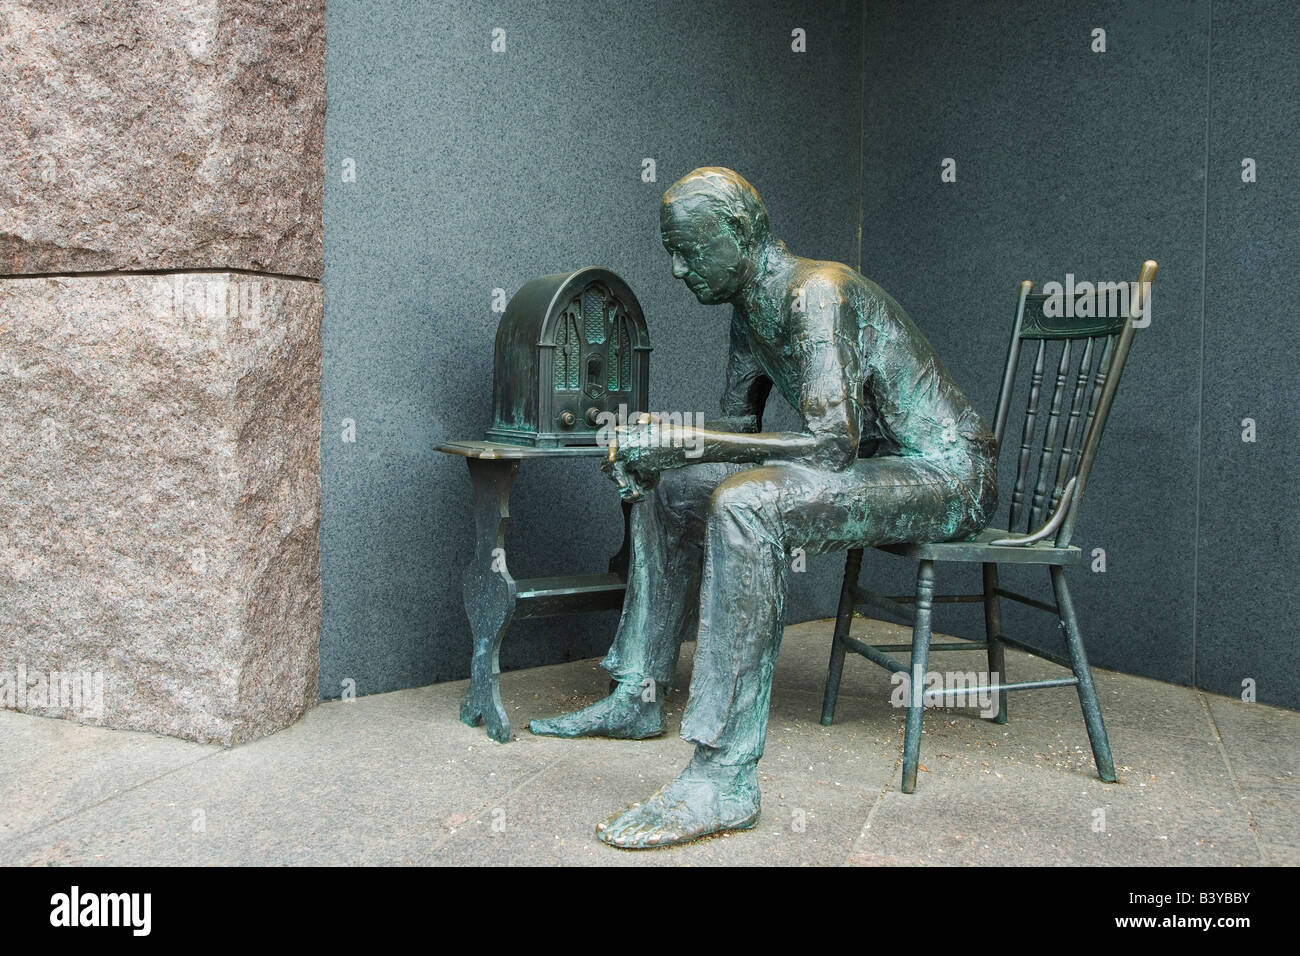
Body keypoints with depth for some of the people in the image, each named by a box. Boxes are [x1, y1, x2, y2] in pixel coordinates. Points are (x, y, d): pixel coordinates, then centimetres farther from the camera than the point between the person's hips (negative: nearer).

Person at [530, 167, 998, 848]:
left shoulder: (816, 290, -21)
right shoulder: (751, 308, 9)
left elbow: (833, 445, -29)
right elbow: (739, 426, 16)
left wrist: (687, 439, -29)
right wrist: (656, 445, -4)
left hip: (946, 477, -10)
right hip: (875, 467, 10)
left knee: (743, 505, -35)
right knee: (672, 487, 9)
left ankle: (725, 775, -34)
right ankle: (639, 696, 15)